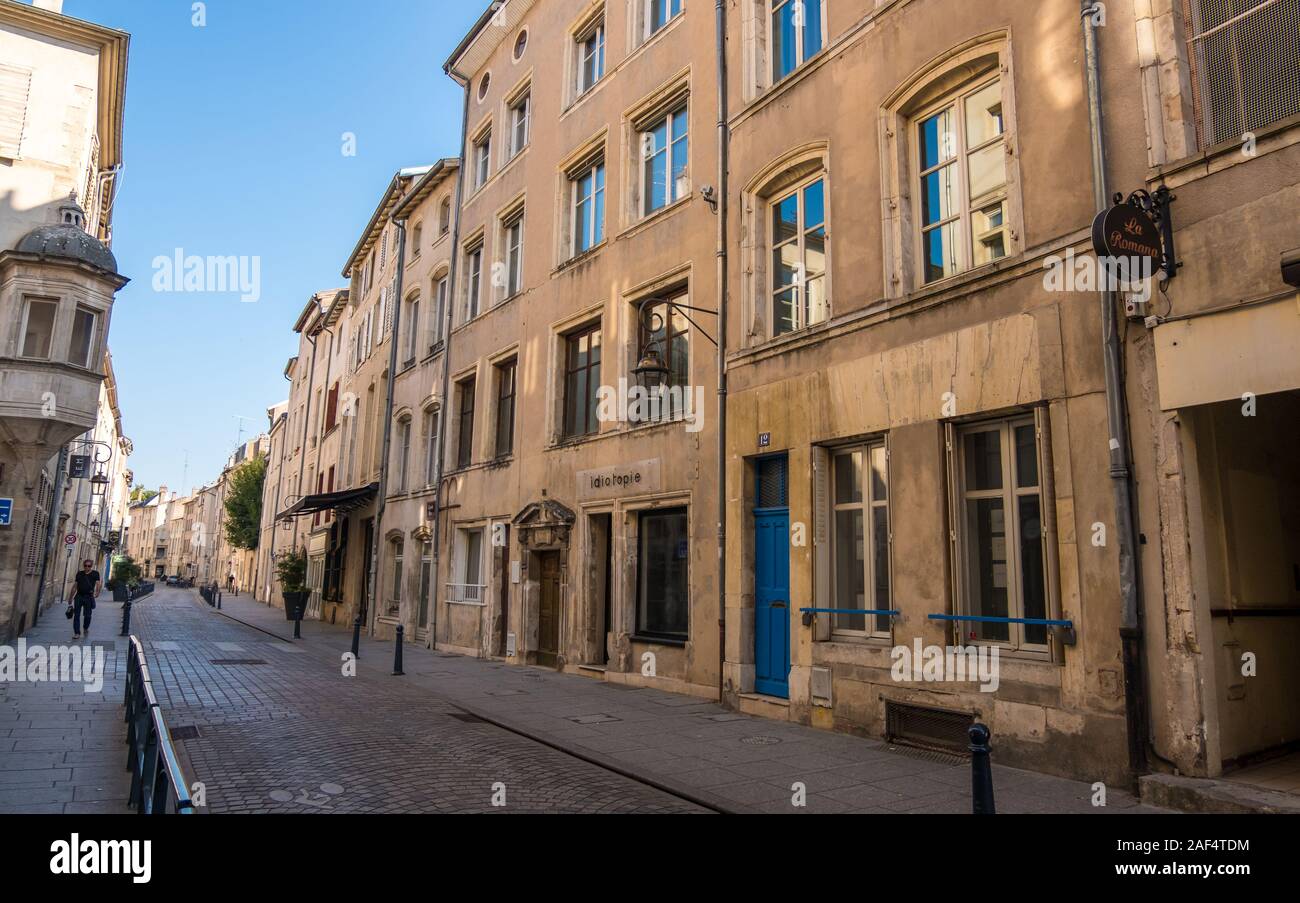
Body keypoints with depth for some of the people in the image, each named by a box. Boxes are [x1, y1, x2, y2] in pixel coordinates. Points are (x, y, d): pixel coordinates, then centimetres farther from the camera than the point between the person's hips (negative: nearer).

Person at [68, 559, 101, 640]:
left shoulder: (95, 574, 3)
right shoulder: (79, 573, 11)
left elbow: (98, 583, -8)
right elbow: (75, 585, 16)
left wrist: (97, 592, -25)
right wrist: (71, 596, 14)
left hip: (88, 597, -2)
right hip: (79, 596, 2)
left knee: (87, 615, 2)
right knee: (76, 615, -2)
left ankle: (86, 628, 30)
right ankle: (77, 633, 3)